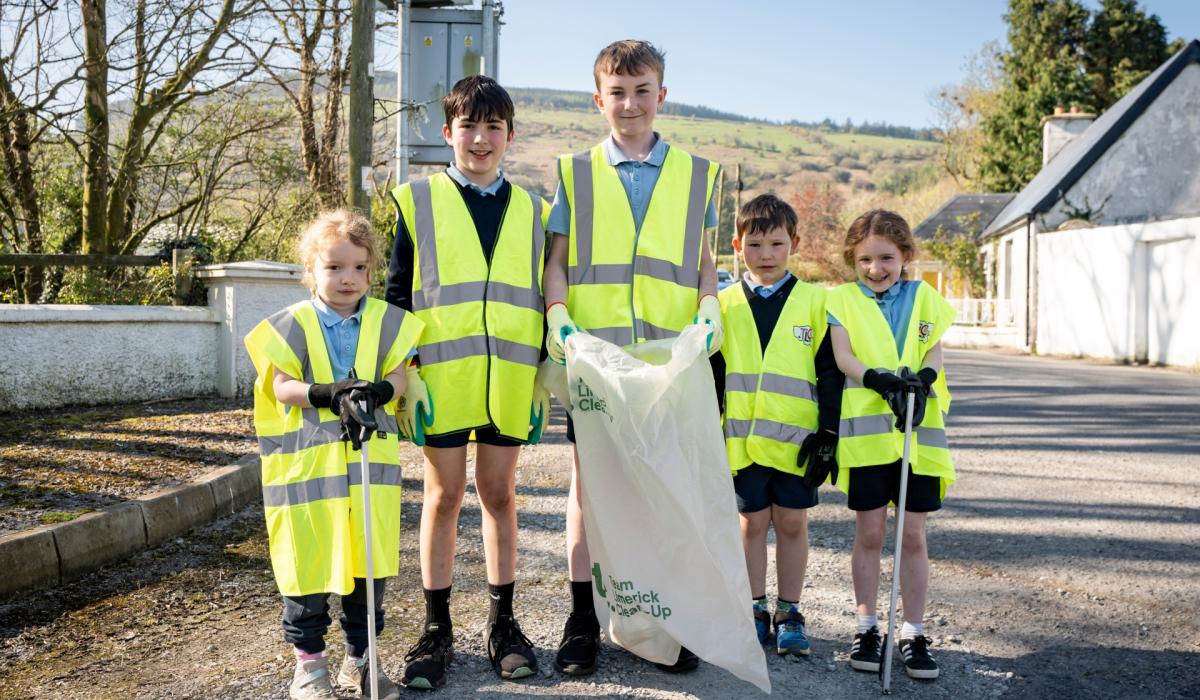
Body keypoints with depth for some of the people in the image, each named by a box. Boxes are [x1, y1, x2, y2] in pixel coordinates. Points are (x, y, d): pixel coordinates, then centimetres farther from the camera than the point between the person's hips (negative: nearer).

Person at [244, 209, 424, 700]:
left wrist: (376, 393, -21)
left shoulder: (387, 322, 5)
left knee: (368, 562, 9)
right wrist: (329, 394, -23)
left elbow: (397, 377, 1)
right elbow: (282, 387, -7)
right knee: (310, 564, 3)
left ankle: (359, 660, 24)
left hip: (370, 460, 3)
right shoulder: (292, 325, -2)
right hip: (308, 464, -2)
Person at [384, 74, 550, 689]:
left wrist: (545, 376, 8)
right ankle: (437, 630, 17)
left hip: (509, 381, 2)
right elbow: (398, 295, 3)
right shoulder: (418, 202, 4)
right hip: (441, 378, -2)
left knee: (499, 495, 10)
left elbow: (543, 301, 13)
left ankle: (502, 622, 22)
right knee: (443, 496, 5)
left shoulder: (532, 211, 11)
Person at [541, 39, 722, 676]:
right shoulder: (576, 174, 10)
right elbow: (557, 259, 8)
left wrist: (710, 309, -4)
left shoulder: (695, 174, 12)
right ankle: (582, 621, 14)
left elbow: (703, 260, 15)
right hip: (593, 350, 0)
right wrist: (557, 315, -9)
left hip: (671, 354, 1)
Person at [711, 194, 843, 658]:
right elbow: (711, 376, 8)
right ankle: (756, 610, 21)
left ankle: (789, 614, 19)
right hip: (743, 438, 1)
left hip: (797, 439, -1)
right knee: (752, 522, 9)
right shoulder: (725, 306, 5)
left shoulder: (815, 302, 2)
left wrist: (827, 434, -5)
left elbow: (830, 373, 1)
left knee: (792, 522, 7)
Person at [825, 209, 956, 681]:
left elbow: (934, 353, 4)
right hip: (866, 430, -1)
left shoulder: (925, 298, 11)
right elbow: (842, 355, -6)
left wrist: (921, 380, -17)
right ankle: (867, 627, 18)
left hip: (919, 430, 1)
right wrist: (882, 381, -22)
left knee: (913, 536, 5)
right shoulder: (842, 299, 6)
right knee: (869, 534, 6)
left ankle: (914, 633, 15)